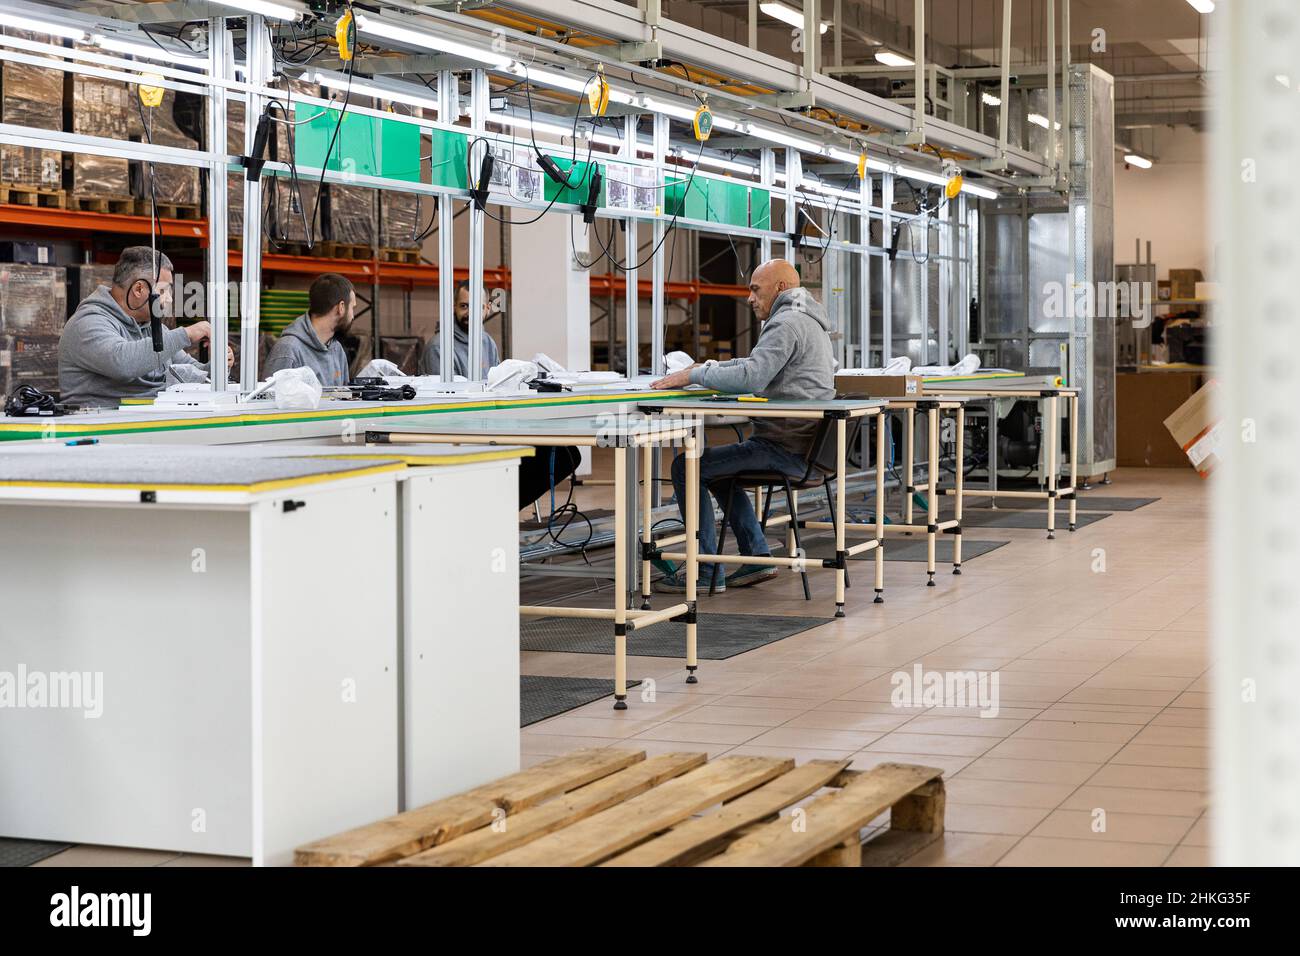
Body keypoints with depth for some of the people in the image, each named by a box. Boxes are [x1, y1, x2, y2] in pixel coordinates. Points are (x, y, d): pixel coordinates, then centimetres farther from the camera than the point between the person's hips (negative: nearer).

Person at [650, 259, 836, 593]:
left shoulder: (787, 324, -15)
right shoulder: (806, 320, 20)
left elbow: (751, 377, -26)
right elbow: (757, 363, 27)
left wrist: (694, 375, -17)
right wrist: (709, 367, 15)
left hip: (786, 448, -11)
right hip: (805, 442, 11)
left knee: (686, 466, -8)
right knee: (718, 471, 30)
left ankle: (707, 572, -7)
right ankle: (757, 559, 22)